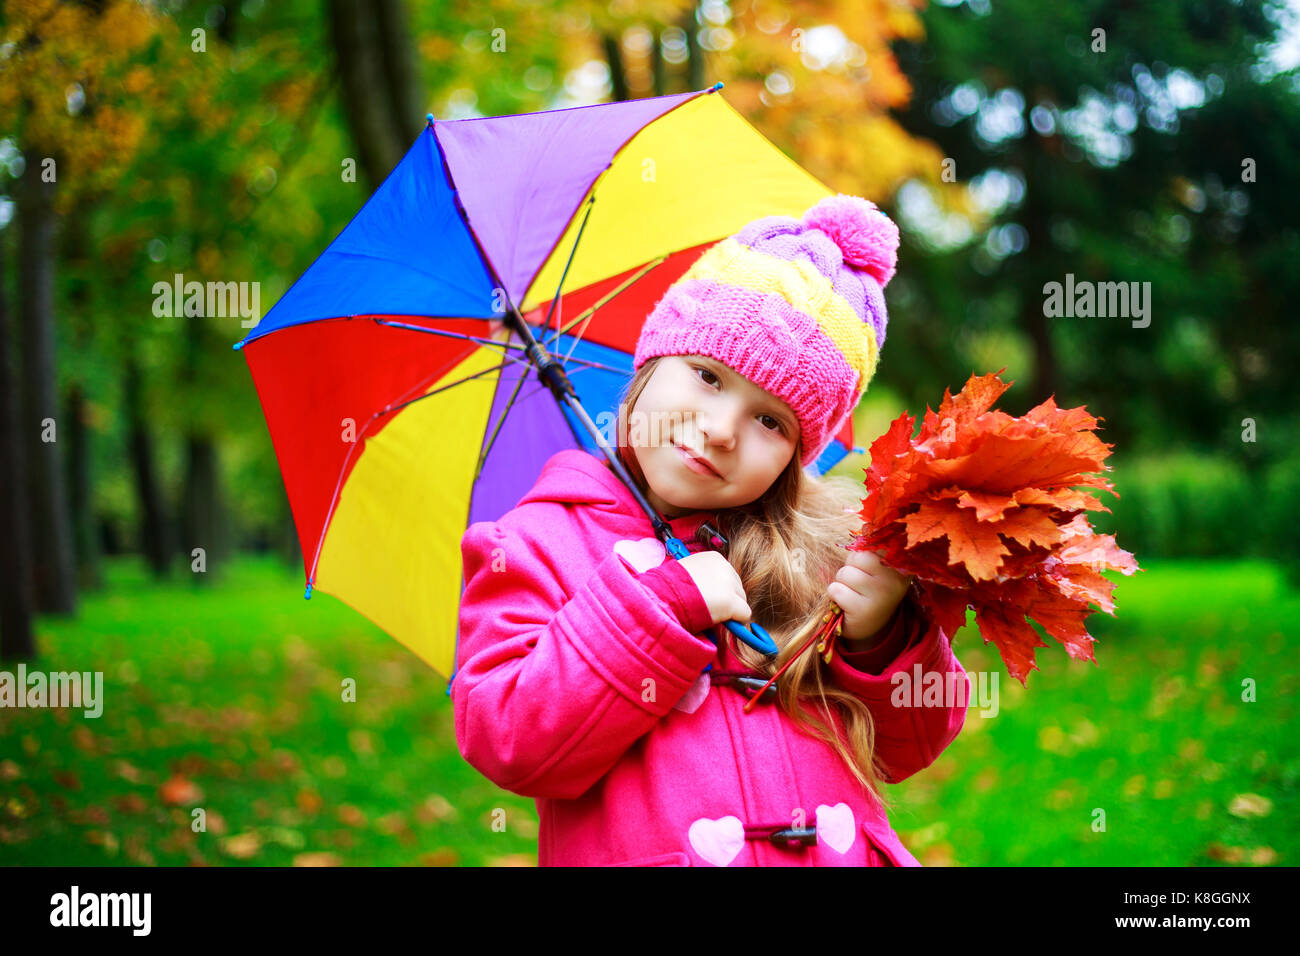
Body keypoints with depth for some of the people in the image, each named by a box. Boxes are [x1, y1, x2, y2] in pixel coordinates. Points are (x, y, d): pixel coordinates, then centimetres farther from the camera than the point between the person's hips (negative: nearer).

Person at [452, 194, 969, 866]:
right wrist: (663, 604, -9)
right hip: (649, 851, -1)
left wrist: (884, 639, -3)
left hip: (844, 853, 2)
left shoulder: (825, 553, 10)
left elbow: (902, 749, 14)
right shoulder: (543, 541, 5)